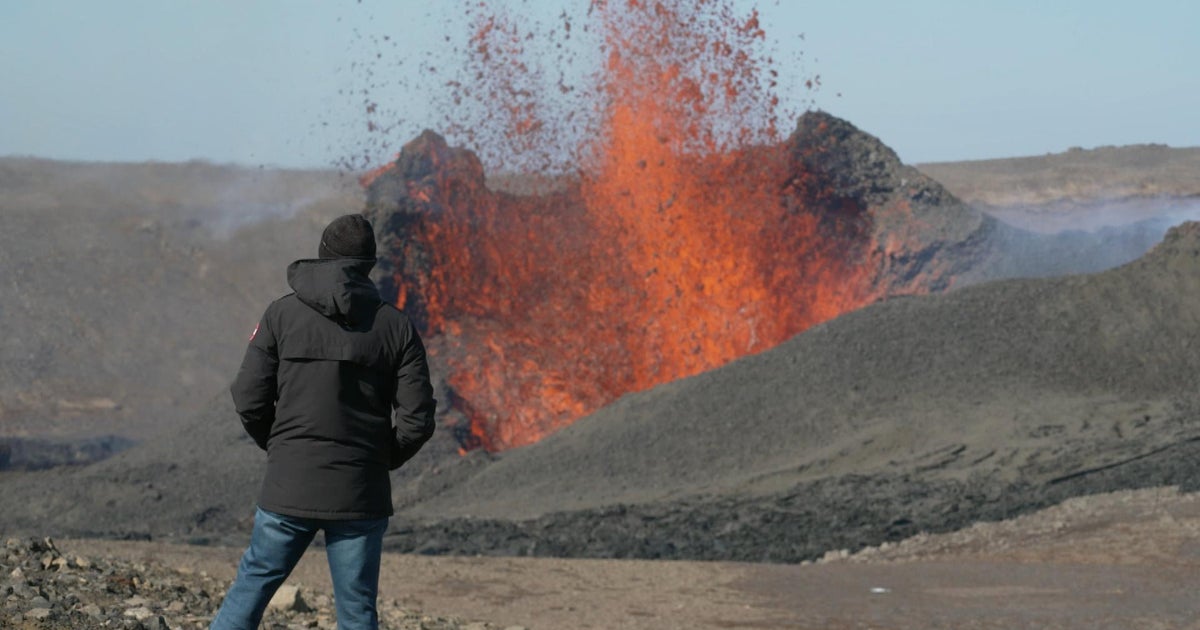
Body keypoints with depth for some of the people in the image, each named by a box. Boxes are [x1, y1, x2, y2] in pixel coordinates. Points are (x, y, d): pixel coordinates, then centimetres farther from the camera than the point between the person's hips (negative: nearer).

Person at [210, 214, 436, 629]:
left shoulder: (282, 314, 1)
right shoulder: (396, 326, 2)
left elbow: (249, 400, -2)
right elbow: (417, 419, -2)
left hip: (289, 487, 0)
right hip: (361, 496, 0)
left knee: (253, 583, 16)